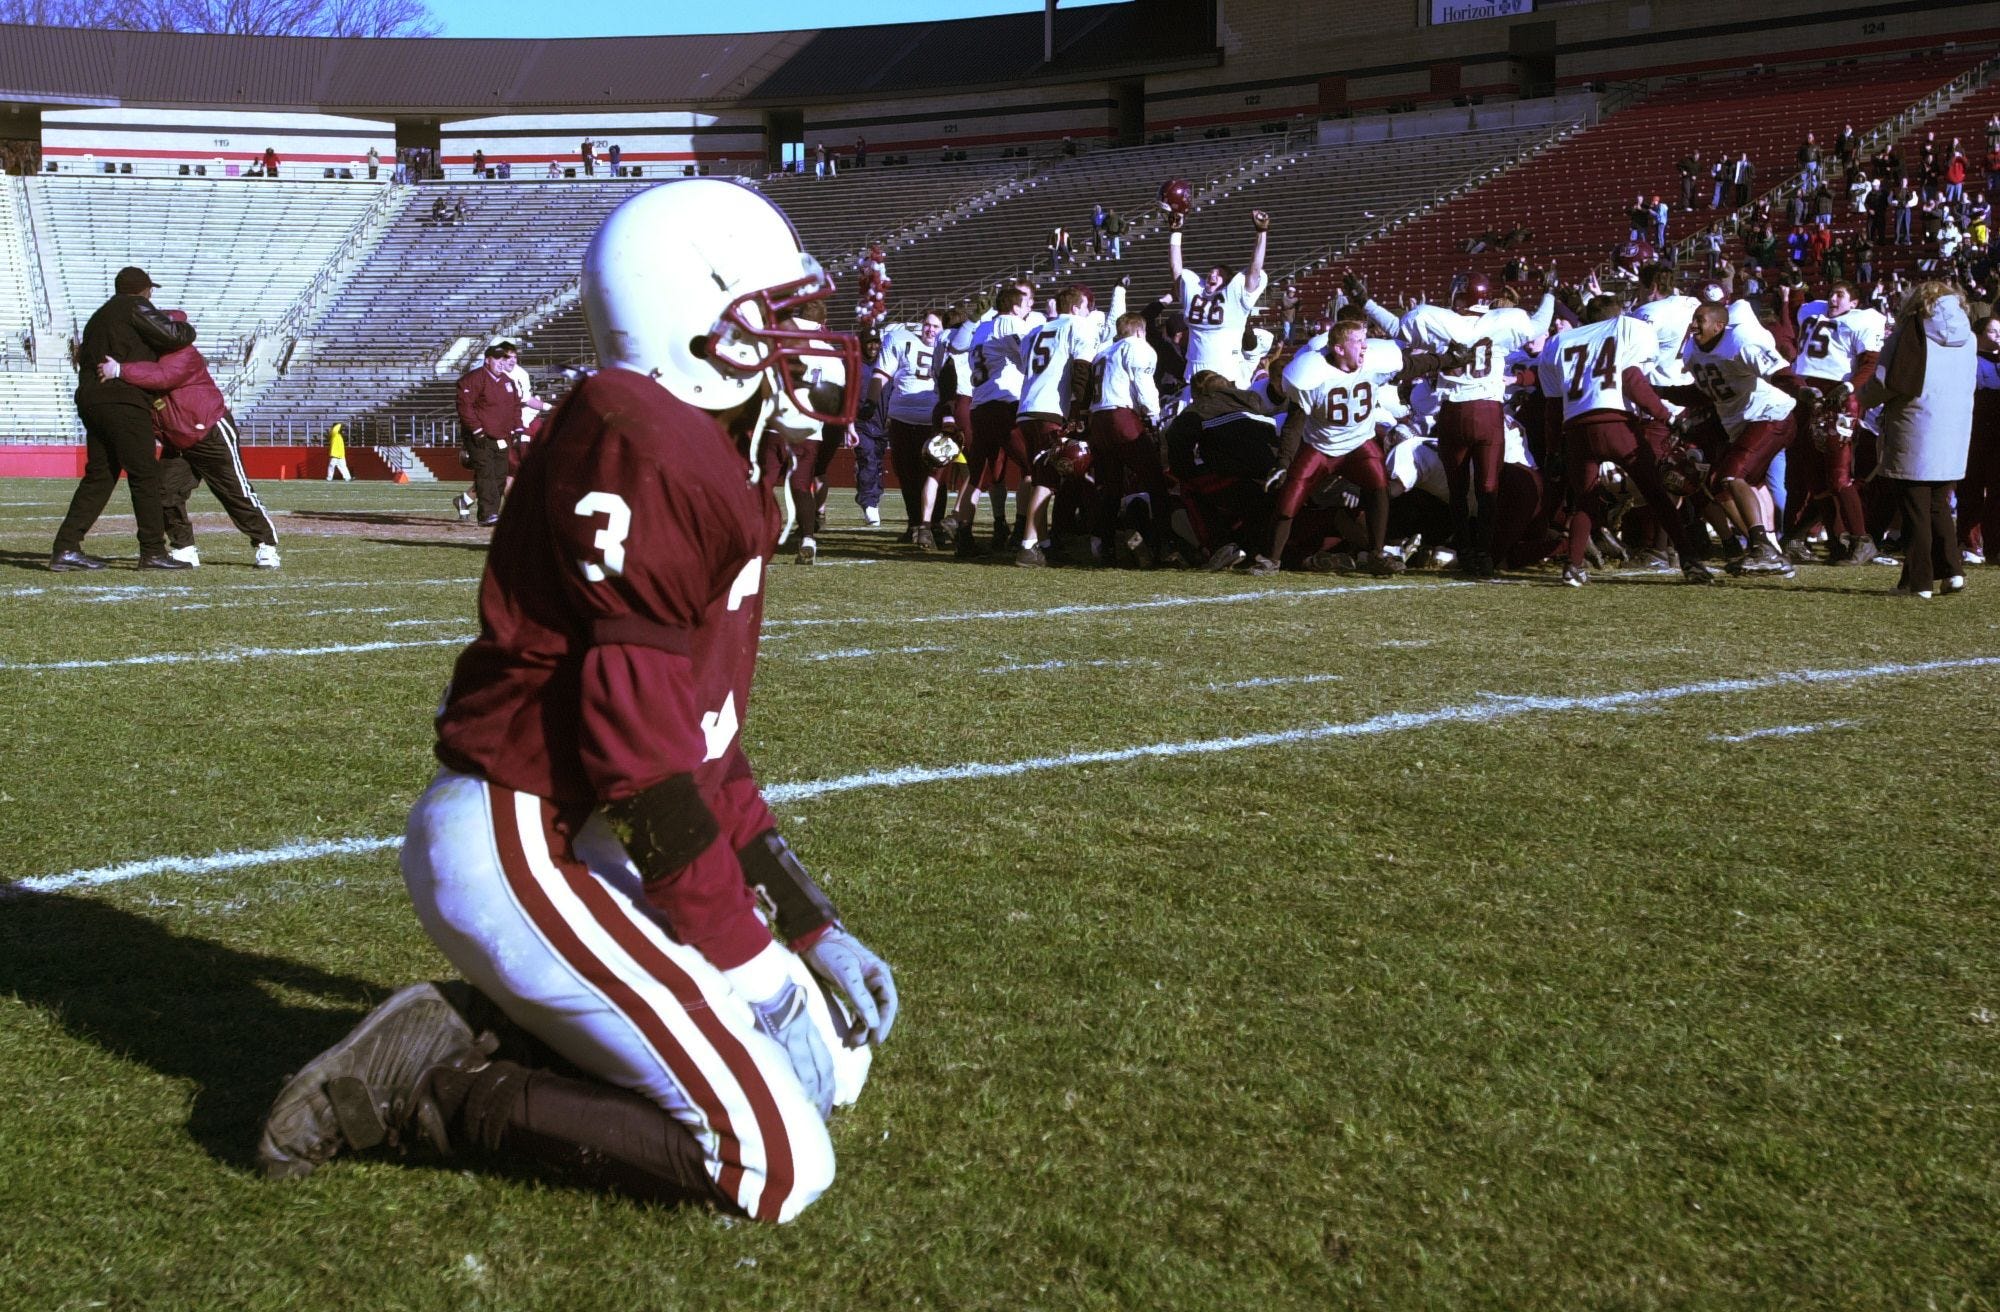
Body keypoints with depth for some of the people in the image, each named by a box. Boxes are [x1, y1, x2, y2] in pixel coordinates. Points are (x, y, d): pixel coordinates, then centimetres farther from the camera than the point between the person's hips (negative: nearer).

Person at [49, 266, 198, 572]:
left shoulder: (99, 318, 27)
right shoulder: (135, 307, -1)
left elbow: (85, 359, 25)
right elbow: (173, 335, -11)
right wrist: (187, 330, 9)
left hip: (91, 403, 9)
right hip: (123, 402, -9)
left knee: (98, 477, 9)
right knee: (145, 474, -5)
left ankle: (66, 549, 3)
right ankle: (153, 552, -5)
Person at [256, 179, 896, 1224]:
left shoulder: (717, 462, 15)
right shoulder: (649, 450, -17)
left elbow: (699, 732, 17)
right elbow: (639, 736, -20)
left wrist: (809, 923, 13)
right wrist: (747, 959, -14)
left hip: (574, 844, 11)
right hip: (513, 848, -11)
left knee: (828, 1057, 13)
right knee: (776, 1164, -15)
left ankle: (501, 1026, 11)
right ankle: (439, 1086, -5)